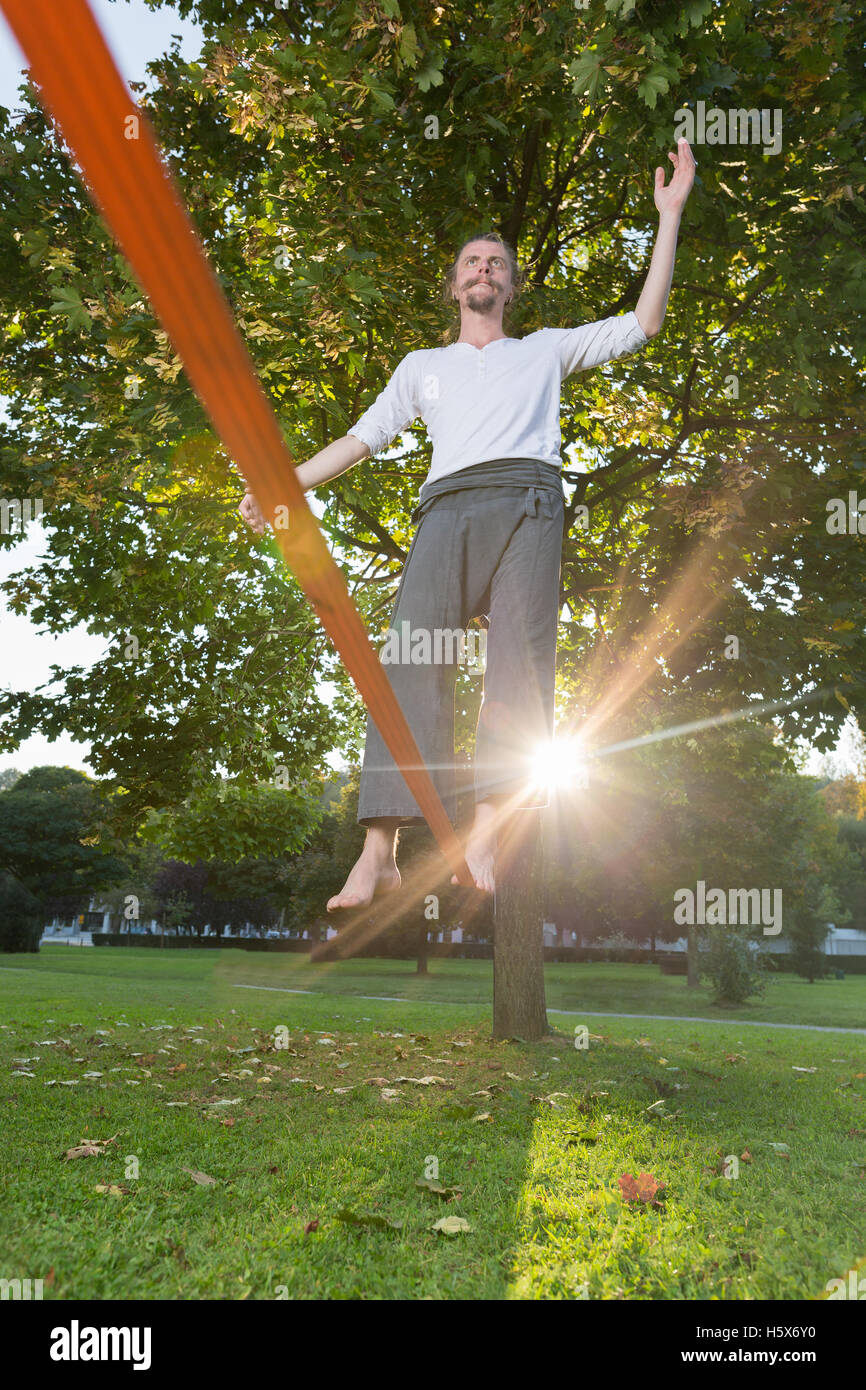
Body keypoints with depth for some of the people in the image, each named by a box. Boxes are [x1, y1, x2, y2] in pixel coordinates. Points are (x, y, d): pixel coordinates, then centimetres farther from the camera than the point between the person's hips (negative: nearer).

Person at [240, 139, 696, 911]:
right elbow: (361, 440, 27)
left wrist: (670, 214, 22)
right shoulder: (423, 366, 33)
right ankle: (380, 854, -23)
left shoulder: (546, 349, 30)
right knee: (413, 665, -17)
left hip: (526, 504, 0)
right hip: (447, 511, 1)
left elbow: (644, 323, 24)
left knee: (520, 665, -19)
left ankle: (485, 835, -25)